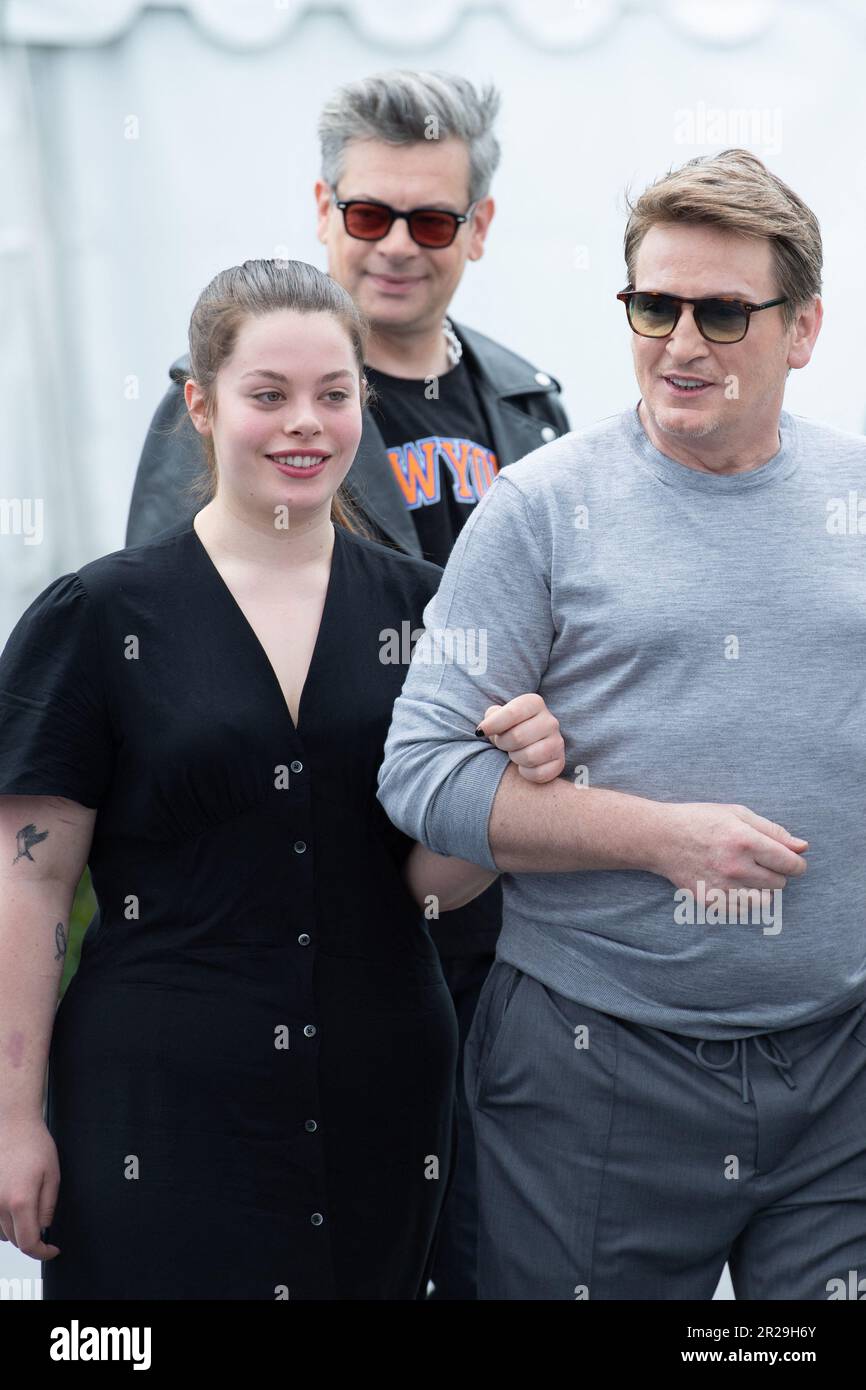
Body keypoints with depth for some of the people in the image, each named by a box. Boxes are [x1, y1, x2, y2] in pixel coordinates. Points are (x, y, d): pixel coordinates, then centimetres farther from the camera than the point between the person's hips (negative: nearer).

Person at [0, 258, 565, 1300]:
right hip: (160, 1115, -3)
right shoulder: (94, 618, -4)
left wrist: (513, 775, -15)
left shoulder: (417, 608, 5)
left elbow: (434, 880, 4)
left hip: (378, 1101, 3)